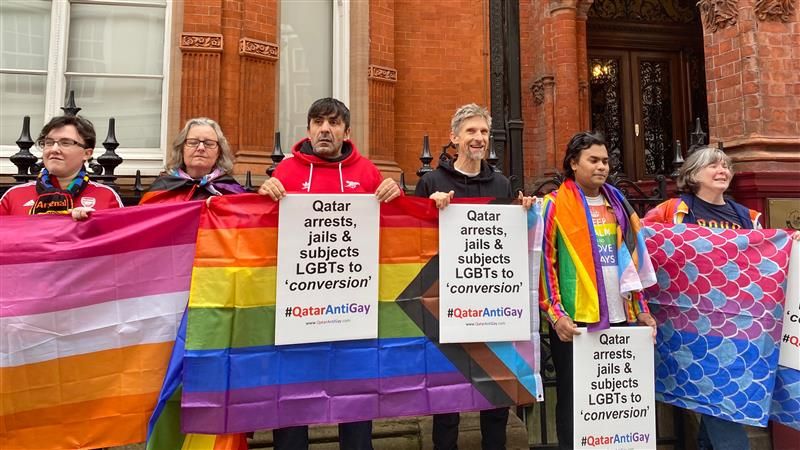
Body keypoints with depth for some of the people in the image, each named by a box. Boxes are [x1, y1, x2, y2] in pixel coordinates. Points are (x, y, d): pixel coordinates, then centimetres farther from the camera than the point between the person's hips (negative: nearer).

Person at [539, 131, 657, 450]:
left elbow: (631, 262, 17)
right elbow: (545, 262, -9)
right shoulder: (555, 205, -4)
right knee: (574, 399, 6)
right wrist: (555, 314, -17)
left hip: (620, 318, 6)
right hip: (576, 319, -5)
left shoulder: (617, 204, 14)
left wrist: (641, 310, 14)